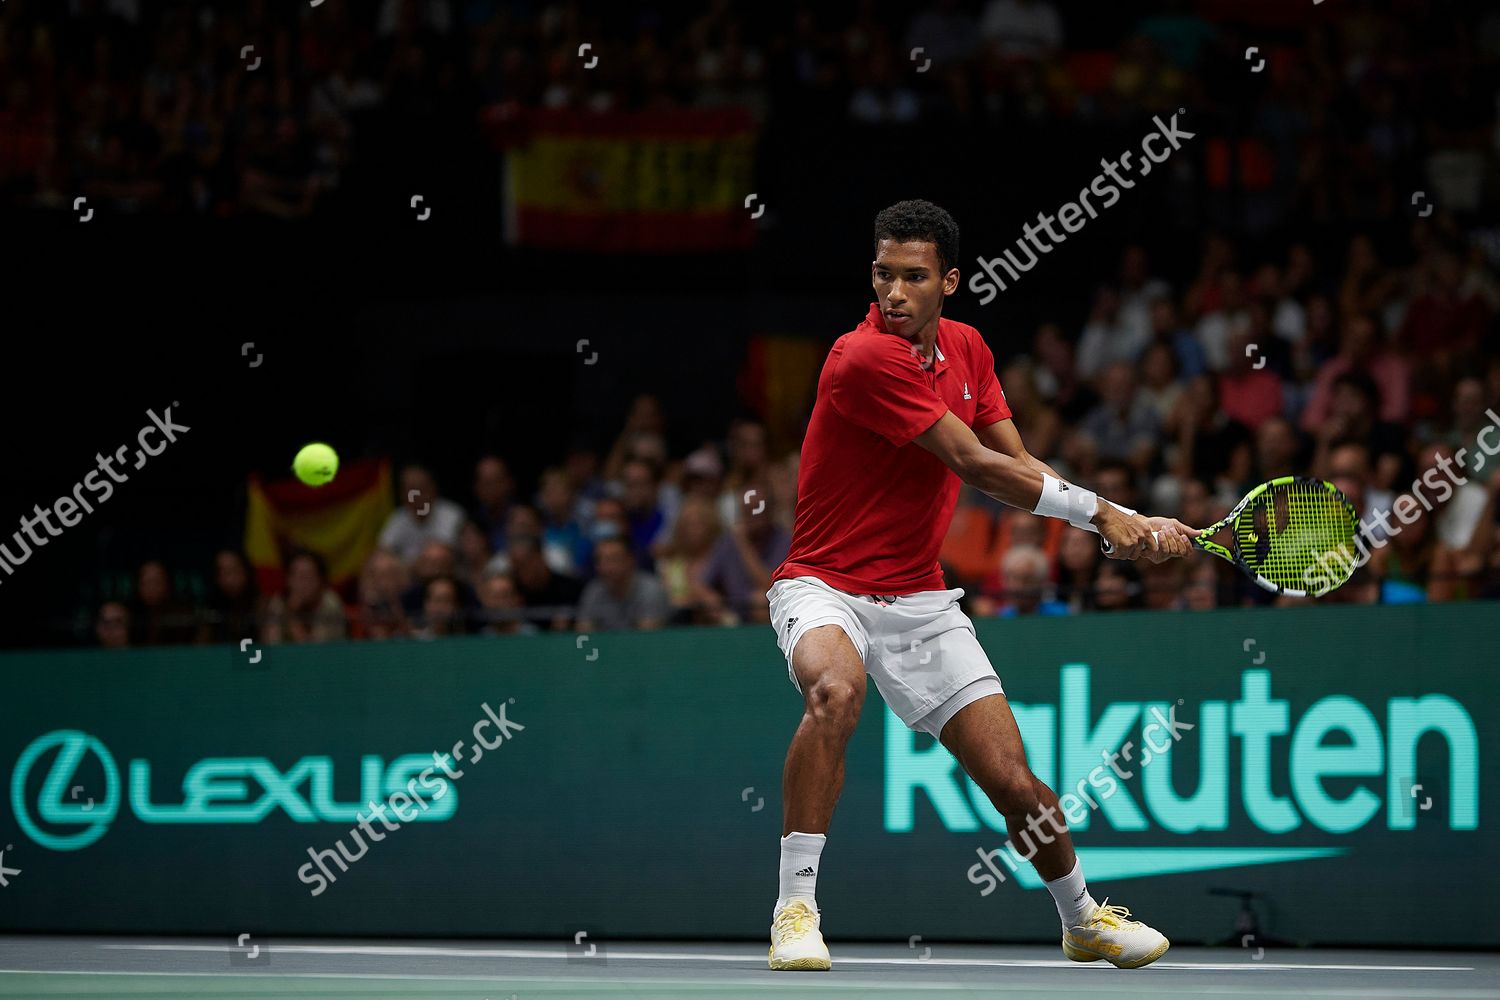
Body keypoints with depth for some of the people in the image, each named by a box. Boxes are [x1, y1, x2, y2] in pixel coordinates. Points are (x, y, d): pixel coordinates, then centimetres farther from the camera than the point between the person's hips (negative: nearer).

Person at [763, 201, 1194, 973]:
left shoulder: (966, 348, 4)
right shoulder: (864, 359, -22)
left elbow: (1016, 469, 6)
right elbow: (974, 465, -22)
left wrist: (1128, 524, -7)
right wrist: (1097, 510, -17)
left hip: (918, 599, 6)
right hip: (824, 588, -6)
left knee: (1014, 784, 1)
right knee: (835, 690, -40)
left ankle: (1084, 920, 29)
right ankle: (795, 909, -29)